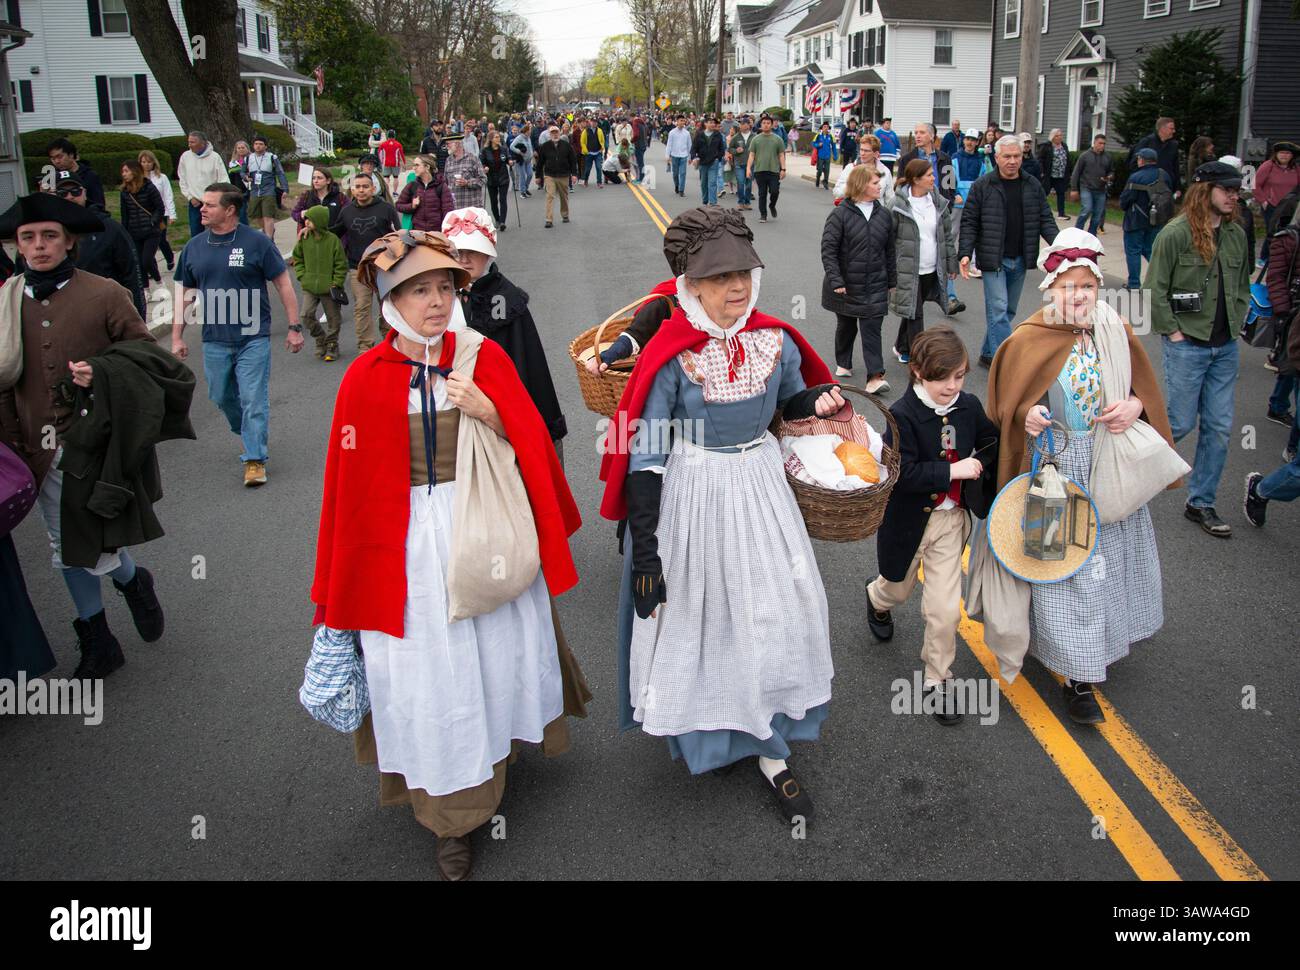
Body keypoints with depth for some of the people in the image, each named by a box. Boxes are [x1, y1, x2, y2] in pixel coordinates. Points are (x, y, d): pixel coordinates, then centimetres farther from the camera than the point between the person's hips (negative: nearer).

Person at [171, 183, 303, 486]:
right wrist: (177, 337, 10)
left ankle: (255, 459, 2)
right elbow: (185, 294, 14)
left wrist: (294, 327, -5)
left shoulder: (257, 242, -6)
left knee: (254, 400, -5)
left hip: (253, 338, -5)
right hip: (214, 340, 5)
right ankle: (251, 437, 37)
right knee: (223, 398, 13)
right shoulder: (193, 248, 7)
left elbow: (283, 284, -2)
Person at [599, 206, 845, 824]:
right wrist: (644, 554, -17)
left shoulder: (775, 341, -5)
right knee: (698, 615, 11)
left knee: (775, 612, 9)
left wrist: (822, 400, -9)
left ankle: (771, 750, 26)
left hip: (760, 485, 4)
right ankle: (703, 733, 39)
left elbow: (794, 401, 17)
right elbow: (644, 454, -15)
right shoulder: (670, 356, -18)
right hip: (694, 497, -4)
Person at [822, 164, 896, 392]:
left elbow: (889, 250, 11)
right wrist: (835, 280, -18)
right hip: (846, 284, -2)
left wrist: (892, 280, 13)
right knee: (846, 325, 14)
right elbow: (828, 249, -12)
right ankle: (843, 364, 37)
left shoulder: (883, 214, 5)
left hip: (875, 285, 2)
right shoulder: (840, 214, -9)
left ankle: (875, 376, -10)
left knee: (872, 327, -6)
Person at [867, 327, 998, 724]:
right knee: (899, 588, 23)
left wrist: (980, 464, -8)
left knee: (945, 608, 0)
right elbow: (902, 472, -28)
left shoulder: (969, 406, -6)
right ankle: (878, 600, 61)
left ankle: (937, 679, 19)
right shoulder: (902, 415, -22)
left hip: (951, 519, 3)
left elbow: (993, 443, 11)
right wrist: (954, 470, -27)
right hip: (909, 520, -2)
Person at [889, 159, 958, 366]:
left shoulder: (939, 202, 6)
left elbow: (947, 236, 13)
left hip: (932, 270, 5)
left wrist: (951, 264, 13)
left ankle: (902, 347, 37)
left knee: (912, 310, 17)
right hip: (908, 271, -5)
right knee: (914, 314, -4)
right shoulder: (897, 205, -10)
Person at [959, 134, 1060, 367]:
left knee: (1008, 311, 12)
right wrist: (965, 254, -16)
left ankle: (988, 354, 26)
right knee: (998, 309, -10)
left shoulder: (1033, 186, 7)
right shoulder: (983, 186, -4)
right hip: (993, 259, -5)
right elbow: (969, 223, -4)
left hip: (1020, 261, 5)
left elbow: (1045, 220, 8)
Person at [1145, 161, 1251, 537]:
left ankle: (1201, 503, 18)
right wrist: (1172, 331, -11)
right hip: (1187, 345, -6)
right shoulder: (1176, 233, -11)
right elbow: (1154, 290, -11)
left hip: (1225, 347, 6)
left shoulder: (1236, 235, 8)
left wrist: (1236, 324, 10)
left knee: (1219, 428, 7)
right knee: (1181, 423, -1)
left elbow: (1243, 287, 20)